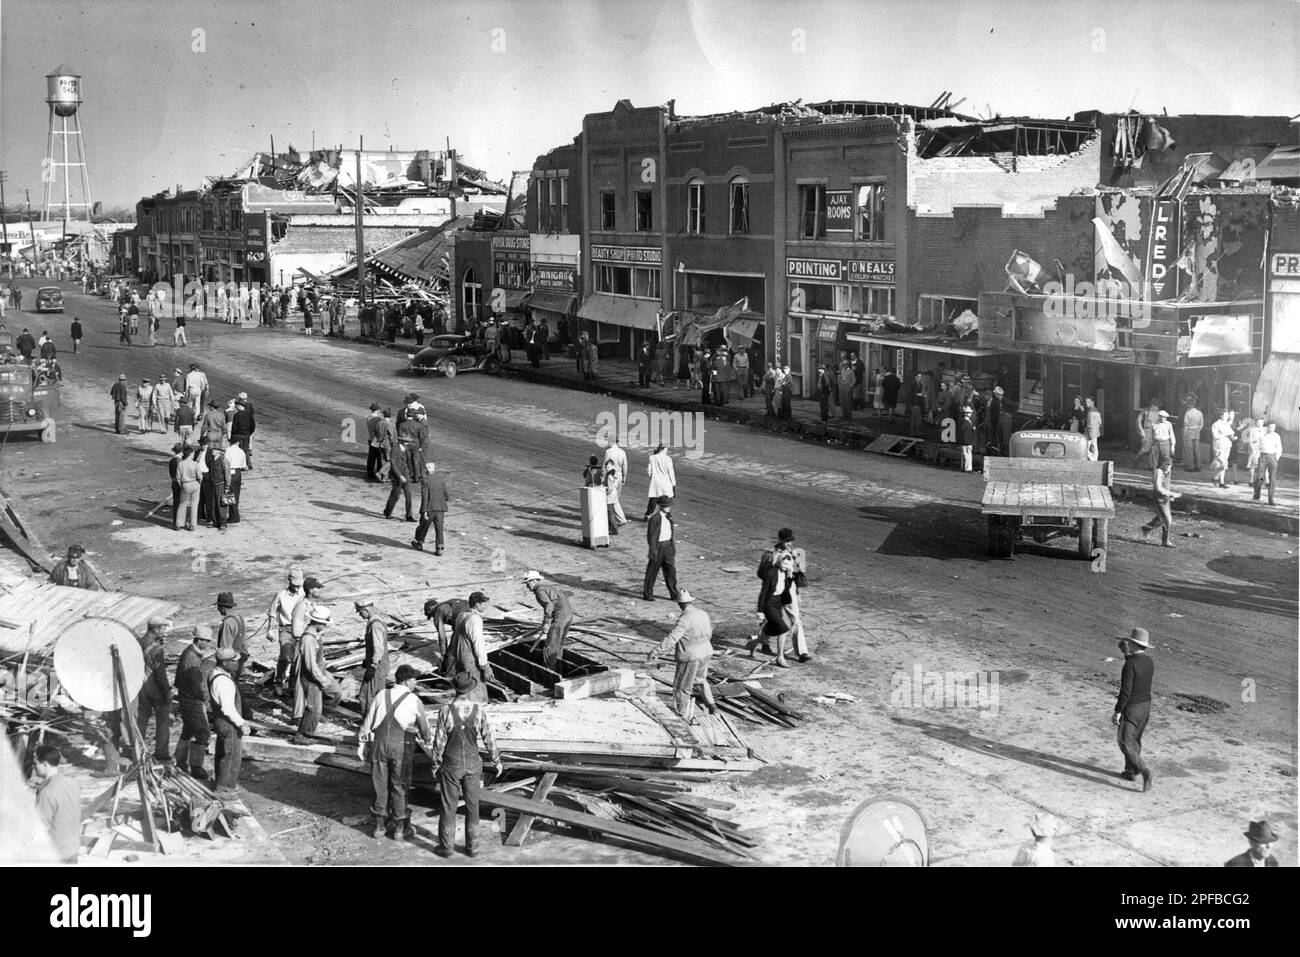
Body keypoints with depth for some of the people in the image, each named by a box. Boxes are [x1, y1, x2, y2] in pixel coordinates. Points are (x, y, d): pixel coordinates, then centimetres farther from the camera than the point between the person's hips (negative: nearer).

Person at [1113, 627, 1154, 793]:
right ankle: (1130, 771, 32)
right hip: (1146, 705, 8)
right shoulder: (1149, 661, 2)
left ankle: (1145, 771, -14)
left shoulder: (1131, 664, -24)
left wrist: (1117, 712, -18)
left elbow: (1126, 690, -25)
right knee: (1134, 740, 22)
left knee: (1125, 743, -1)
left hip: (1131, 708, -8)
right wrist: (1126, 653, 6)